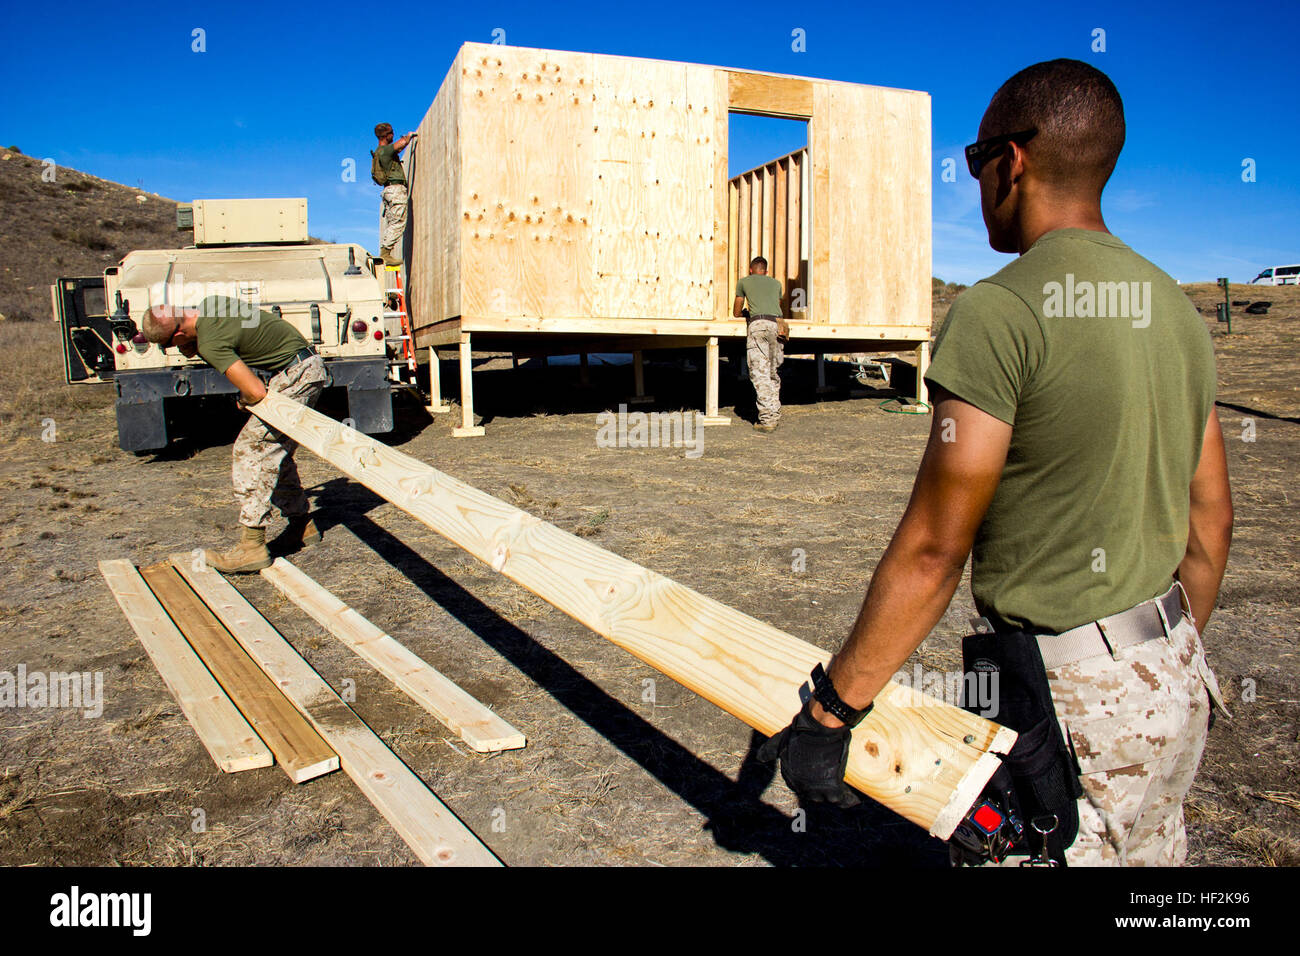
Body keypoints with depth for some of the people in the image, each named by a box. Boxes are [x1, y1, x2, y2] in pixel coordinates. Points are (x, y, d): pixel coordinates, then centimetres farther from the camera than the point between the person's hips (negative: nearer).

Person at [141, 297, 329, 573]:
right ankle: (302, 524, 25)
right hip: (308, 366, 10)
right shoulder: (209, 303, 5)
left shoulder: (210, 343, -22)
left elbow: (256, 392, -25)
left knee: (252, 447, -13)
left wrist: (244, 401, -2)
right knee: (276, 451, 16)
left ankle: (252, 545, -15)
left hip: (297, 374, -10)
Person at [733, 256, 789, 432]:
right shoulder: (776, 283, 29)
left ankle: (767, 419, -14)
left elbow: (736, 313, 30)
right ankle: (775, 415, 15)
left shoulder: (743, 282, 22)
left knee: (760, 374, -7)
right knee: (773, 373, 14)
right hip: (777, 324, 4)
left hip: (758, 325, -4)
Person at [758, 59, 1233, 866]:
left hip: (1076, 701, -8)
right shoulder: (1177, 309, 6)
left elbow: (933, 549, -21)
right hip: (1179, 680, 9)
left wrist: (828, 713, -13)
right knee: (1151, 854, 23)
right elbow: (1212, 518, 12)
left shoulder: (1000, 313, -19)